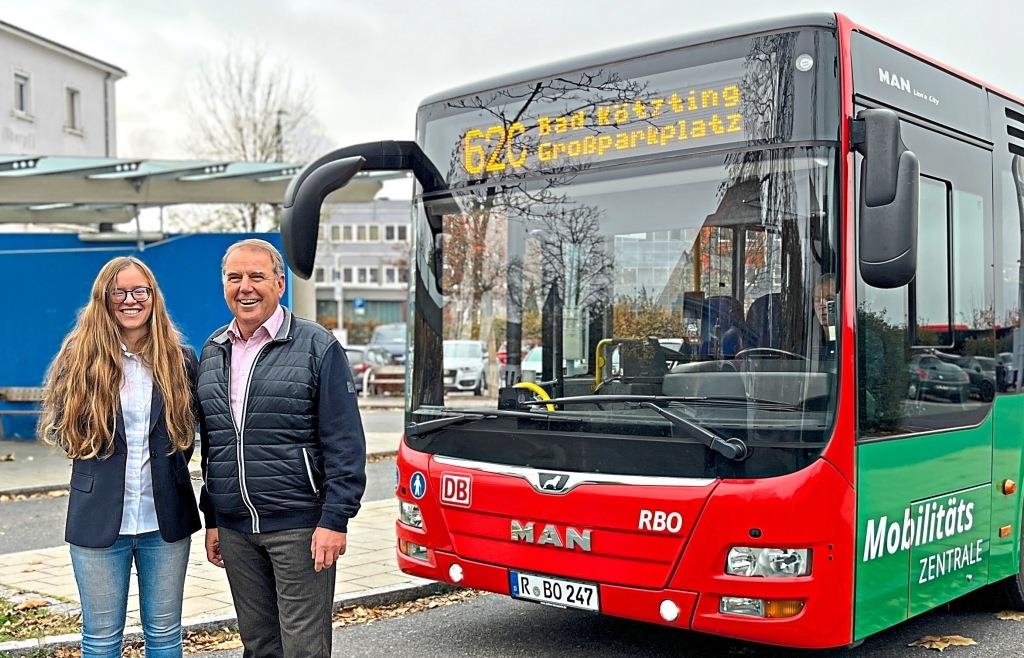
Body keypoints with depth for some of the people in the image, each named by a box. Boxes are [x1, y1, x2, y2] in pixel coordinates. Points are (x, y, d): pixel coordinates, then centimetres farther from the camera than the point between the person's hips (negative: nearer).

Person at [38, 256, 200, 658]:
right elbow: (59, 427, 6)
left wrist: (166, 469, 4)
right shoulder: (79, 357, -3)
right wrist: (99, 462, 3)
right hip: (99, 520, -1)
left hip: (165, 519, 1)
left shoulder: (179, 359, 1)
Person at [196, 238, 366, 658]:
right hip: (234, 529, 6)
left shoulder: (317, 347, -6)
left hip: (299, 526, -5)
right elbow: (210, 445, 18)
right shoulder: (213, 352, 12)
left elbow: (345, 443, -9)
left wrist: (335, 520, -15)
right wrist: (212, 520, 16)